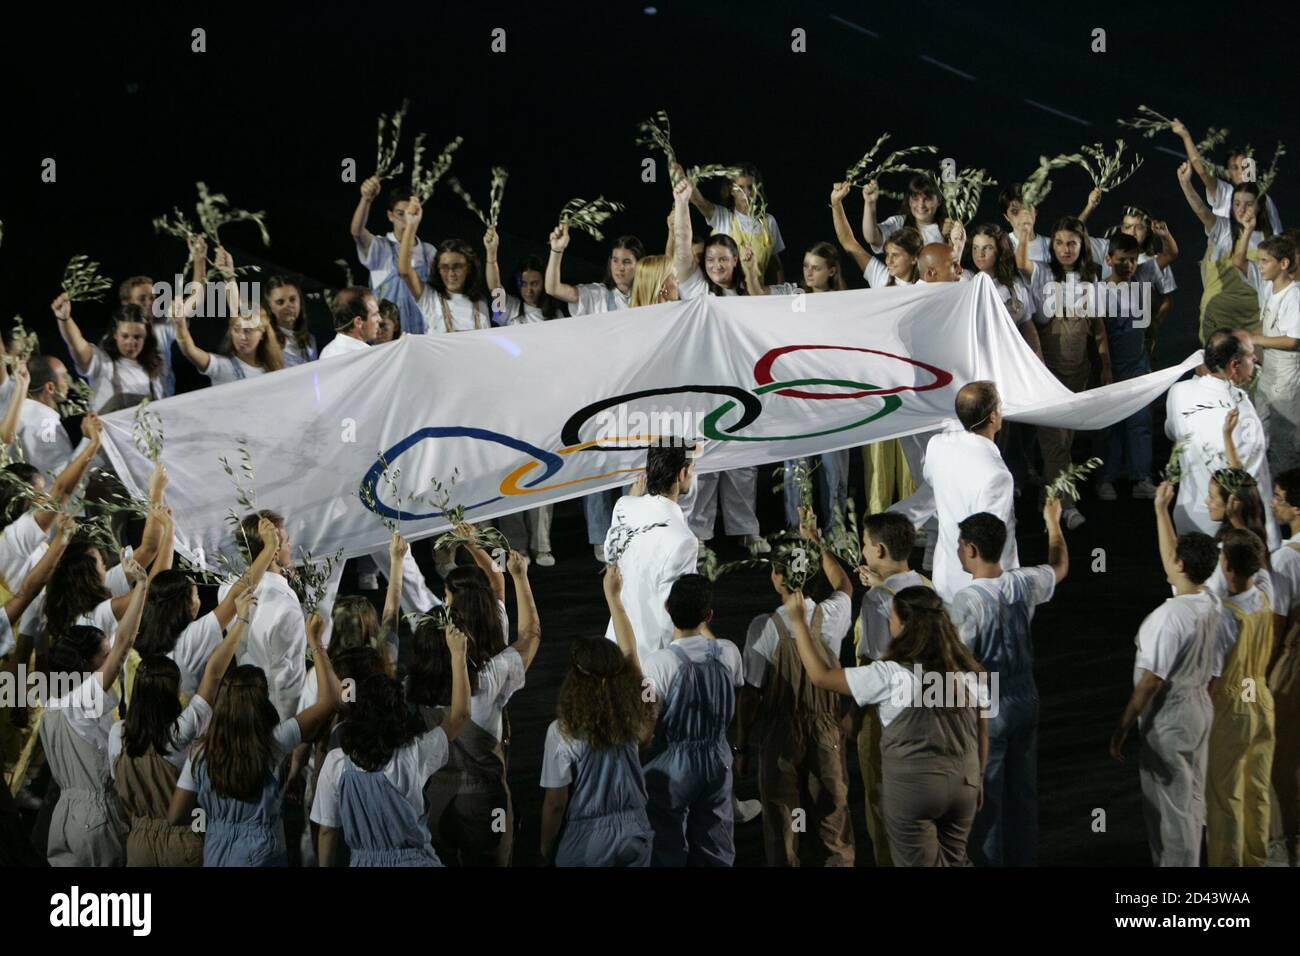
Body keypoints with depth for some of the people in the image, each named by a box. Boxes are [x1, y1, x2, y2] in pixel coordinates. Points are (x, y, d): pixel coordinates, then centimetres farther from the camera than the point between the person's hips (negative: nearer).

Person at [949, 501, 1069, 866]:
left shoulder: (967, 601, -24)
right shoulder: (1024, 583, -4)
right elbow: (1060, 567, 18)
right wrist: (1053, 523, 33)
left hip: (986, 712, -6)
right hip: (1026, 701, 6)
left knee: (985, 798, 5)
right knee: (1023, 792, 16)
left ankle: (988, 860, 13)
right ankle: (1024, 858, 26)